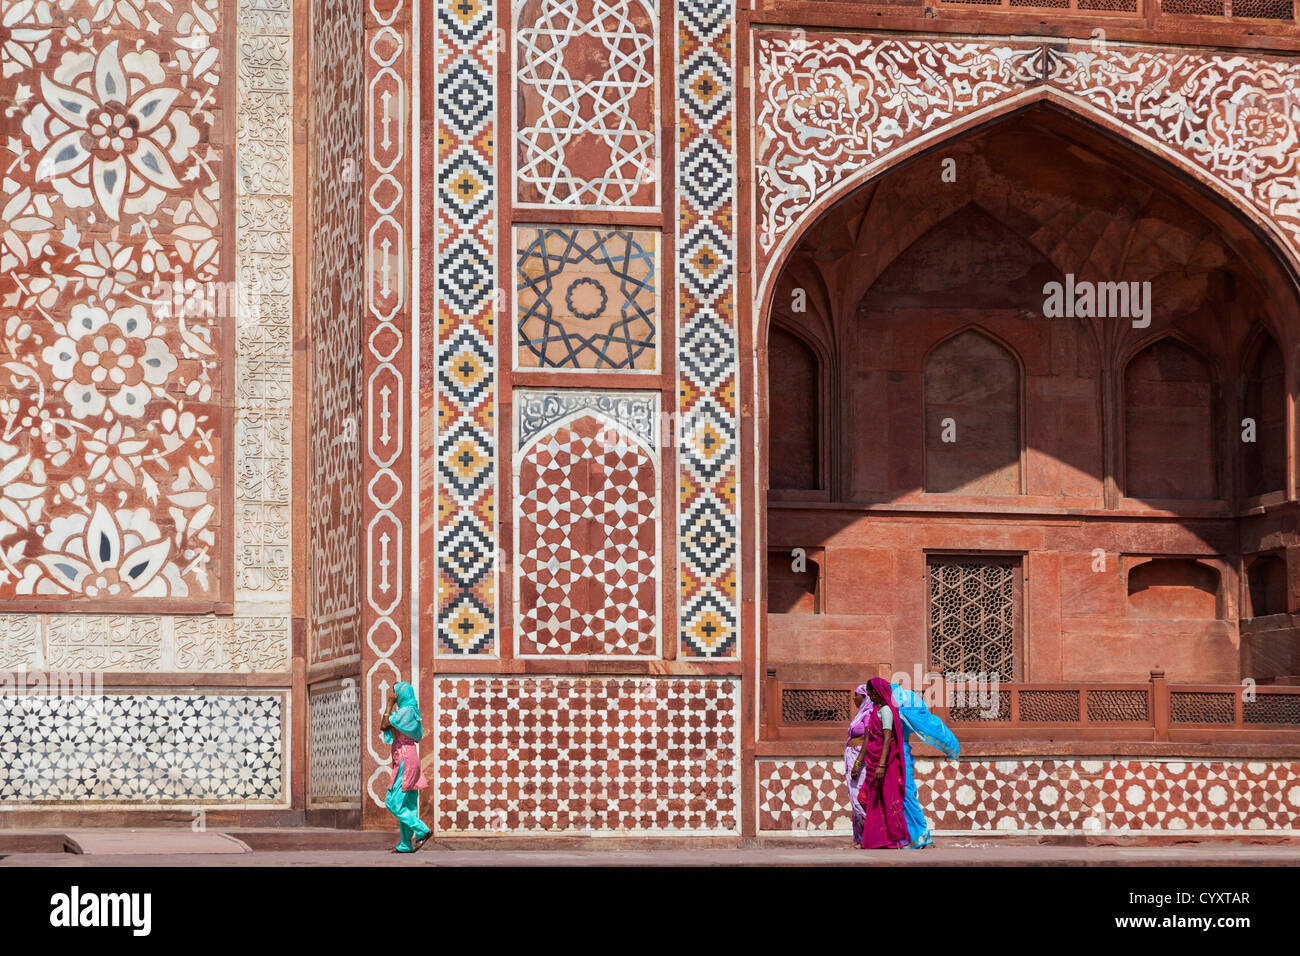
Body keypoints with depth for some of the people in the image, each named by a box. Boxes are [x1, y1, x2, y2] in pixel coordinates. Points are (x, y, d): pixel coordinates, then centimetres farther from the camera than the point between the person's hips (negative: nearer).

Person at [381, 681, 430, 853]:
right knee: (408, 805, 8)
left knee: (393, 802, -9)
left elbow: (383, 726, -12)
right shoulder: (413, 711, 16)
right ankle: (406, 844, 8)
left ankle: (422, 830, -14)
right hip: (411, 757, 10)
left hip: (404, 760, -10)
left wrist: (390, 705, -2)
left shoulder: (405, 711, -12)